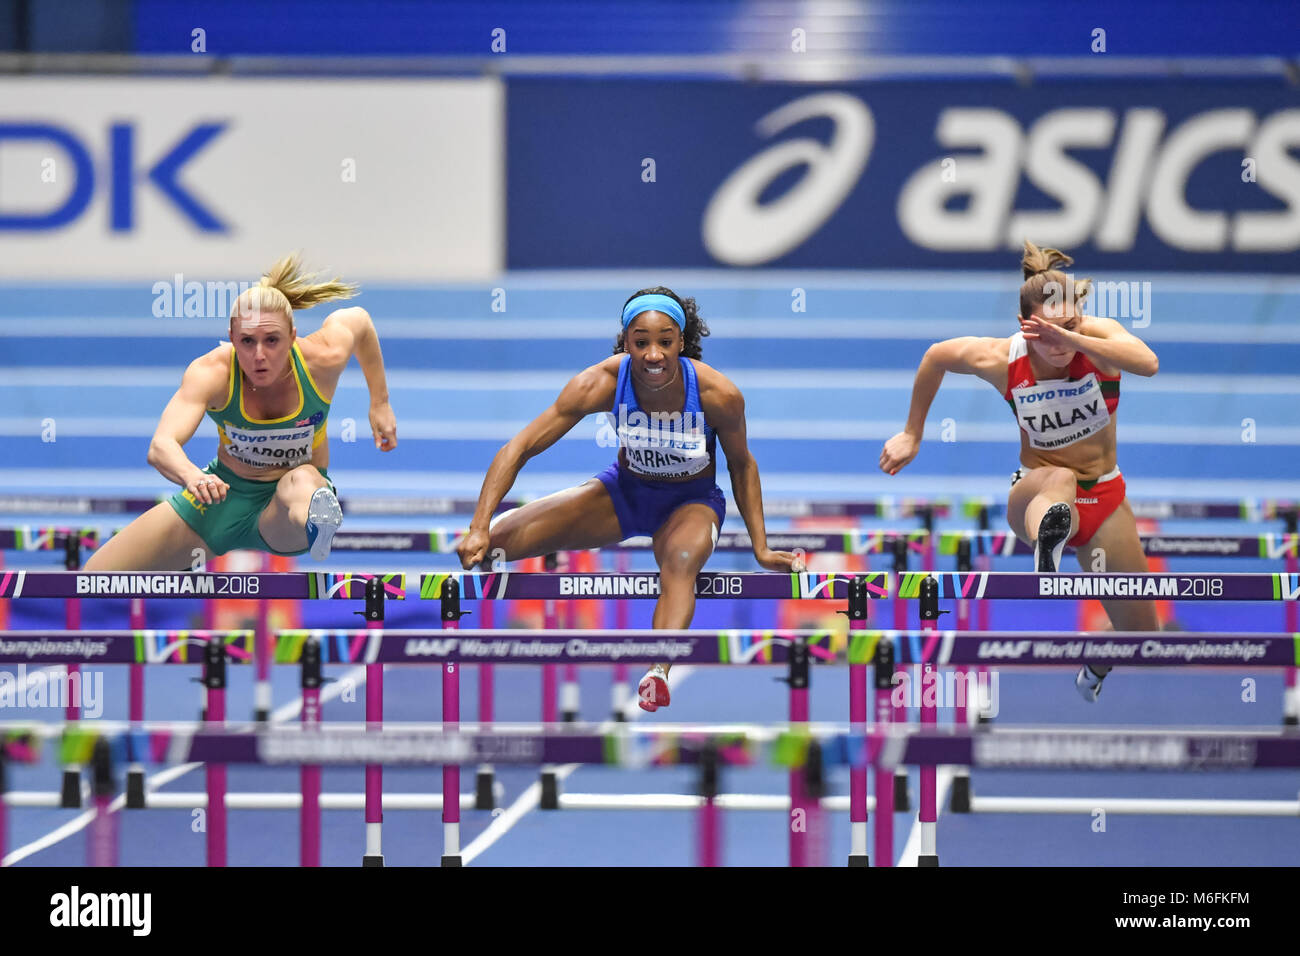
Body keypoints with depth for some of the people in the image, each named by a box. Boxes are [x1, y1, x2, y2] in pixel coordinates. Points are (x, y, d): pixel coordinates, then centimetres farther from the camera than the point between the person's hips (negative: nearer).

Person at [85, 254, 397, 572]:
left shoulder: (323, 359, -22)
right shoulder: (210, 372, -25)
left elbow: (358, 319, 3)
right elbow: (161, 446, -41)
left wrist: (380, 402, 10)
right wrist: (192, 475, -64)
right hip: (225, 491, 2)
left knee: (302, 482, -42)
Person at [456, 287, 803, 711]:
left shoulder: (719, 395, -25)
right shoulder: (602, 383, -25)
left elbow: (741, 465, -4)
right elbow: (519, 448, -22)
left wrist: (761, 548, -5)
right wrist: (479, 529, -30)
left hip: (691, 501, -2)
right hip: (624, 490, 2)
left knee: (680, 563, -39)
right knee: (493, 543, -12)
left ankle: (657, 675, -62)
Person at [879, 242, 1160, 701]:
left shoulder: (1098, 335, -19)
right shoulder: (1001, 360, -16)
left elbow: (1148, 363, -41)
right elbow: (936, 355, 5)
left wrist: (1073, 339, -49)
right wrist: (912, 433, 12)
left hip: (1104, 498, 2)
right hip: (1037, 494, -2)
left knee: (1142, 637, 6)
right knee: (1061, 479, -43)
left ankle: (1097, 665, 42)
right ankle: (1047, 541, -79)